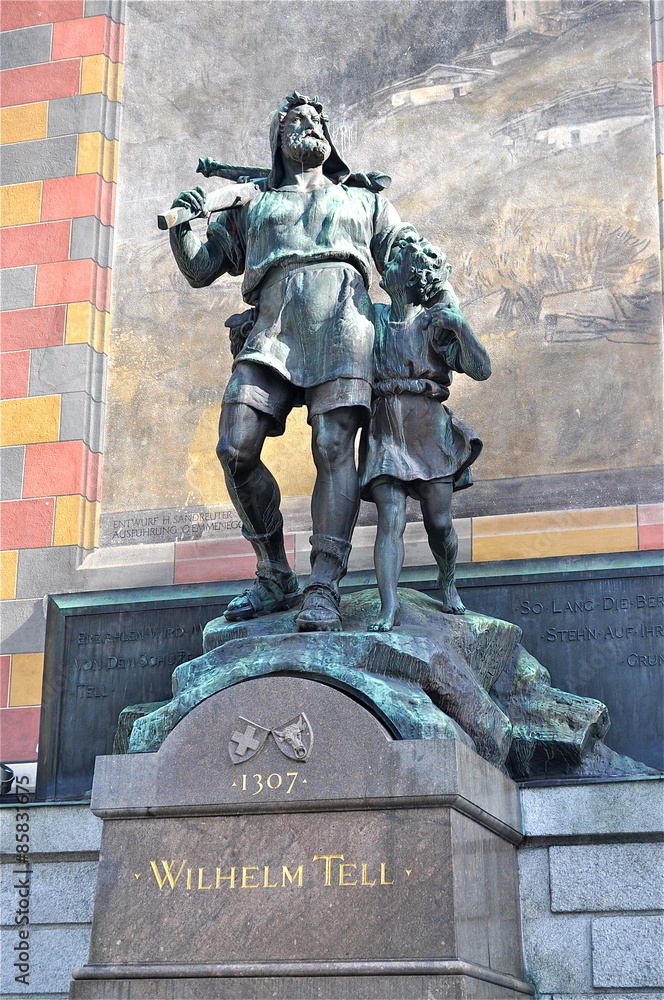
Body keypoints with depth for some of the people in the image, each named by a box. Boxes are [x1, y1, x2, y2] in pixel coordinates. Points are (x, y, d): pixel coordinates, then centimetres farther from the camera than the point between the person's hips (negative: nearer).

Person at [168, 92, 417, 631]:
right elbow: (201, 268, 26)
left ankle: (323, 592, -22)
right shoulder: (252, 202, 29)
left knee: (334, 448, -18)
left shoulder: (363, 199, 29)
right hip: (273, 328, 1)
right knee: (235, 450, -15)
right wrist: (183, 226, 5)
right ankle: (274, 577, -1)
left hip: (341, 321, -1)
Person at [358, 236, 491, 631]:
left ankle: (448, 584, 29)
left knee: (439, 522, 0)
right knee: (391, 518, -14)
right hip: (386, 431, 1)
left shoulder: (437, 323, 2)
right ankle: (389, 608, -24)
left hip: (430, 430, -1)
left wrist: (460, 326, -19)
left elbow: (481, 370, -6)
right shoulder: (373, 318, 11)